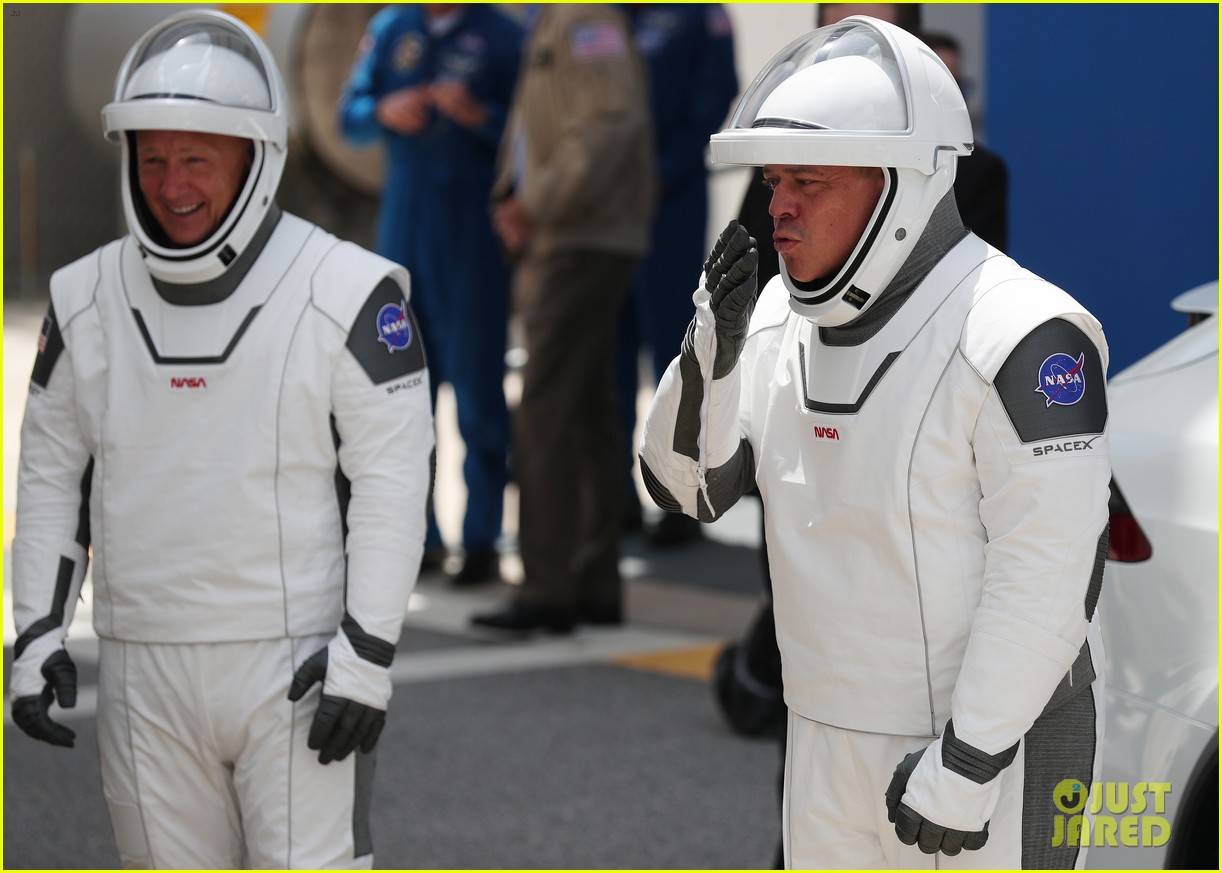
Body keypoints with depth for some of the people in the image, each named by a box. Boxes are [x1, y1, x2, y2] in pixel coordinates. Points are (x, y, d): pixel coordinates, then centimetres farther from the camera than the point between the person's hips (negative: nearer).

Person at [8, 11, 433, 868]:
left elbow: (392, 484, -8)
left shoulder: (349, 294, -9)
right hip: (143, 671, 5)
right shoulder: (86, 301, 5)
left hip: (296, 667, -4)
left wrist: (367, 653, -13)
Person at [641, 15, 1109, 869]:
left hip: (986, 740, -8)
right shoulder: (781, 319, 3)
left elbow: (1047, 572, -22)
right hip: (828, 736, 8)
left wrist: (967, 764, -22)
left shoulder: (1021, 337, -20)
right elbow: (687, 488, 7)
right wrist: (714, 345, -9)